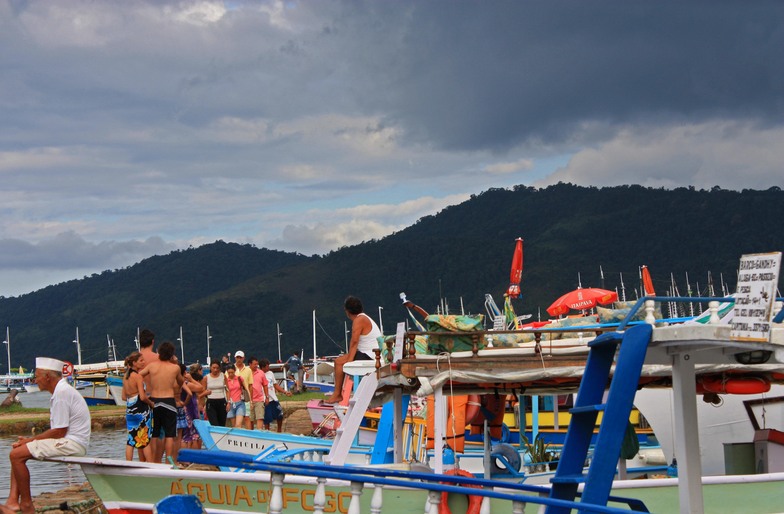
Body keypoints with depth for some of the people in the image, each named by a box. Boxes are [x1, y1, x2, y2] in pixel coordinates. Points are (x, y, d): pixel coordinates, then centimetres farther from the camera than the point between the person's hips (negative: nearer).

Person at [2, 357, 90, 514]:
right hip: (68, 441, 11)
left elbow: (58, 432, -19)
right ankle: (13, 501, -2)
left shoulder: (62, 393, -16)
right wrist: (30, 440, 8)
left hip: (71, 444, -11)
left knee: (16, 455, -16)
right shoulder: (61, 390, 17)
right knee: (17, 453, 11)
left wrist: (30, 440, -8)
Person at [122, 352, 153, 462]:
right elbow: (142, 397, -18)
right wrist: (151, 403, -2)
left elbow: (124, 397, 14)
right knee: (146, 440, -1)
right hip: (141, 410, -7)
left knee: (131, 440, 9)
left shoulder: (126, 376, 10)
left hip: (130, 410, 7)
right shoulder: (138, 376, -13)